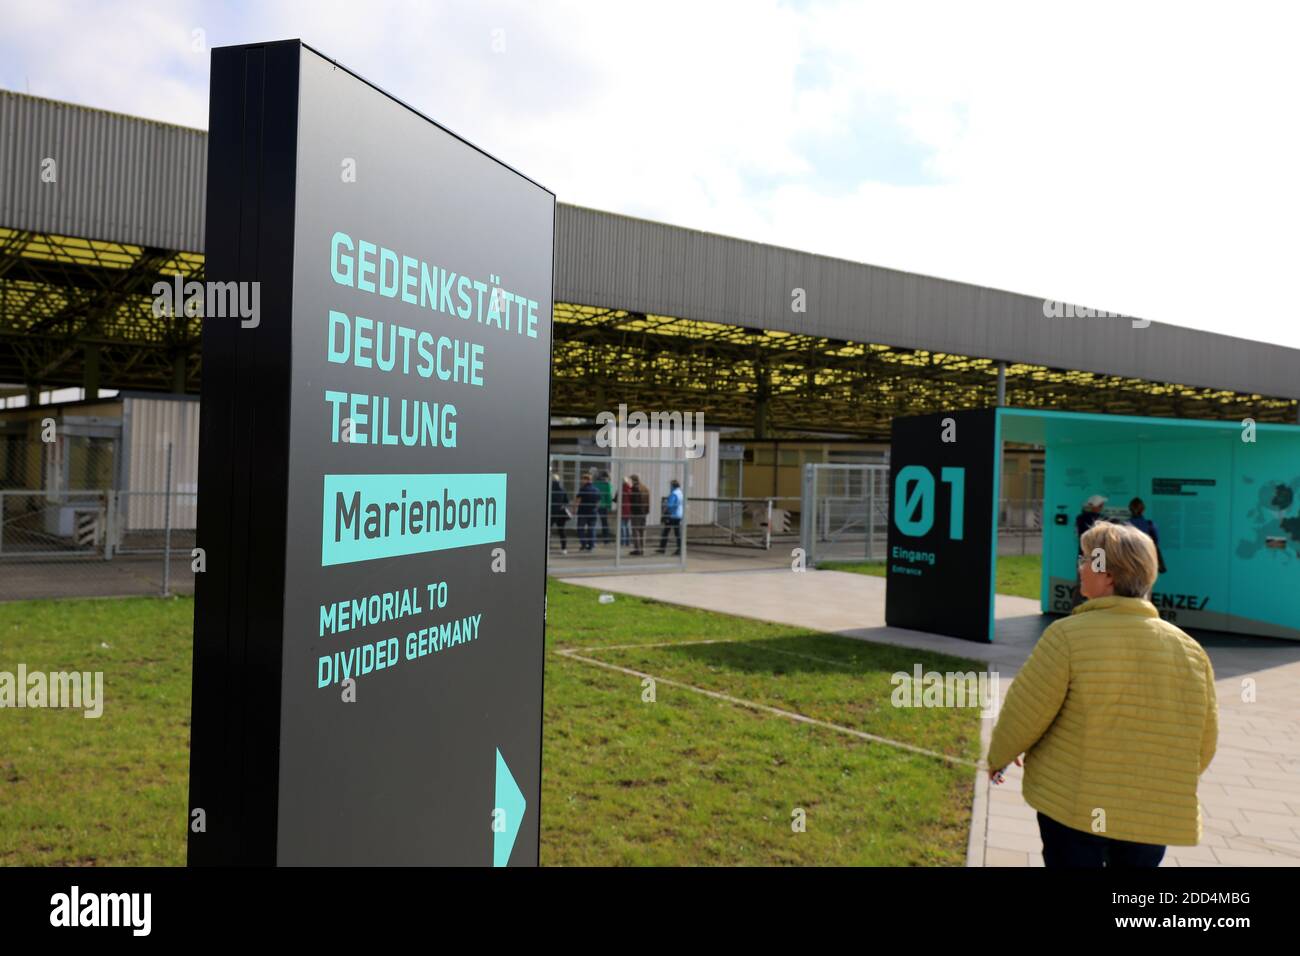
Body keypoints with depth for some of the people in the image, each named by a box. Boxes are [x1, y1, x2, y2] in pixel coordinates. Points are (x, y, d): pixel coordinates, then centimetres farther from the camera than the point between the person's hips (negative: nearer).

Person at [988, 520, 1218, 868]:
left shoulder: (1068, 636, -15)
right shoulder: (1189, 650, -2)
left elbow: (1025, 712, -10)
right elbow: (1203, 744, 5)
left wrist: (999, 756, 9)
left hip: (1073, 805, -4)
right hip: (1154, 816, 4)